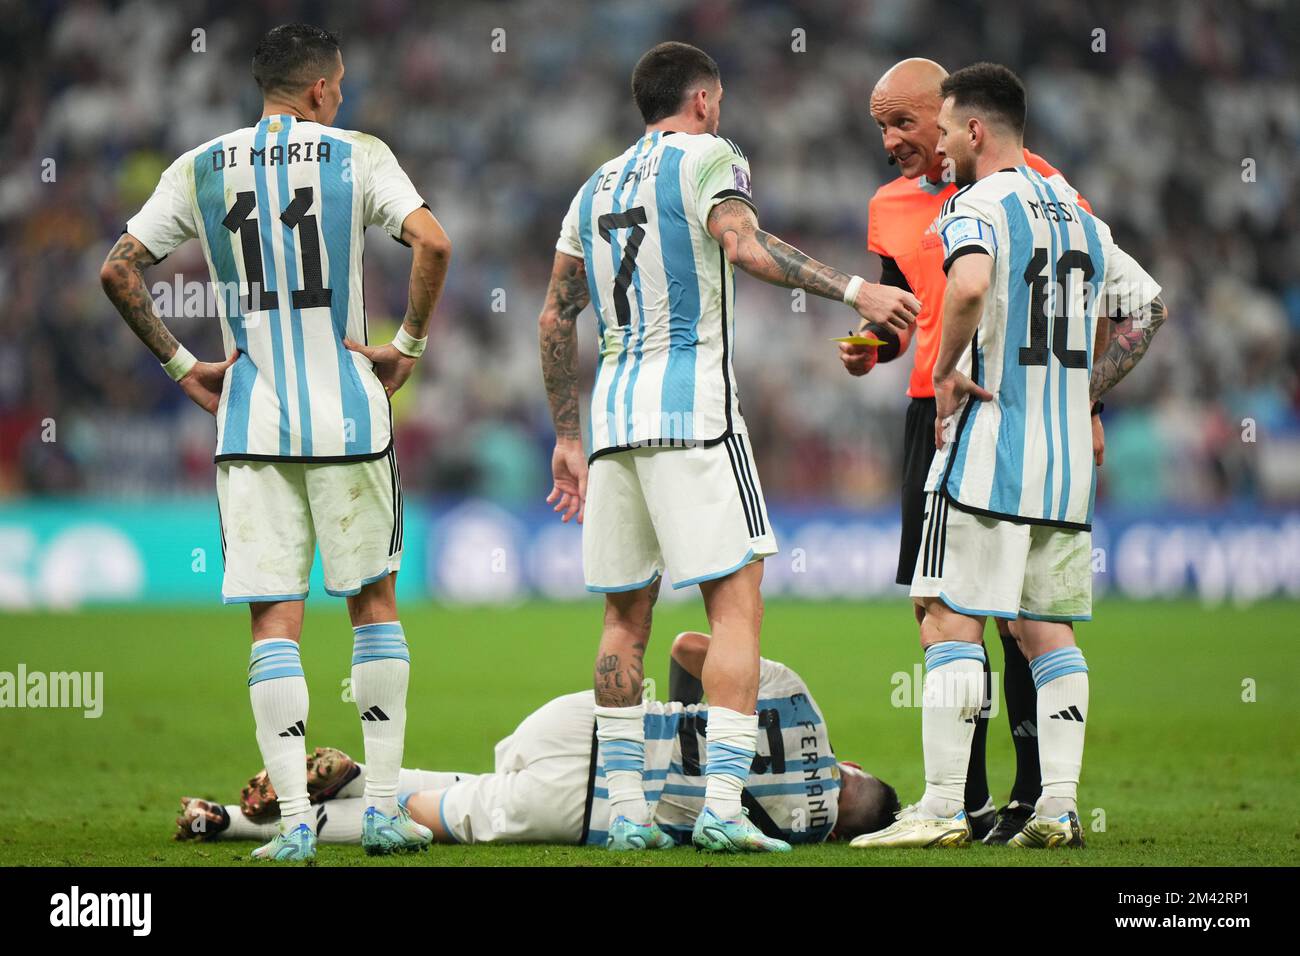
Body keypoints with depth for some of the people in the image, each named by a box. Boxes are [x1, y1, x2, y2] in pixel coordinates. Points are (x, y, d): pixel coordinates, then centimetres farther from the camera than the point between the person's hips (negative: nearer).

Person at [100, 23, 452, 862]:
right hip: (347, 413, -1)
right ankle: (384, 806, 9)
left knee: (275, 619, 2)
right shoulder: (358, 157, -1)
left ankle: (295, 822, -5)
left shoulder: (200, 170, 6)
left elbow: (119, 270, 3)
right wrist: (409, 345, -5)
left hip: (251, 420, 1)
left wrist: (179, 364, 9)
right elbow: (433, 243, -15)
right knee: (373, 601, 12)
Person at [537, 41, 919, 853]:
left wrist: (567, 437, 24)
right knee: (737, 603, -7)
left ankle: (625, 810, 7)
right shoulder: (709, 159, 1)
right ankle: (722, 804, -17)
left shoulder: (598, 186, 20)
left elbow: (557, 319, 19)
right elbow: (744, 245, -20)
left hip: (613, 406, 7)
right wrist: (854, 290, -23)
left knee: (627, 614, 10)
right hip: (692, 400, -7)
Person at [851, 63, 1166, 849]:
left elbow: (970, 285, -31)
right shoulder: (1077, 214, 16)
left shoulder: (978, 205, -9)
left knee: (950, 623, -4)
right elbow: (1149, 309, 23)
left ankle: (943, 809, -7)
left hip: (987, 449, -7)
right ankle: (1059, 807, 5)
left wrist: (946, 370, -16)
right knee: (1048, 630, 10)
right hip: (1066, 459, 7)